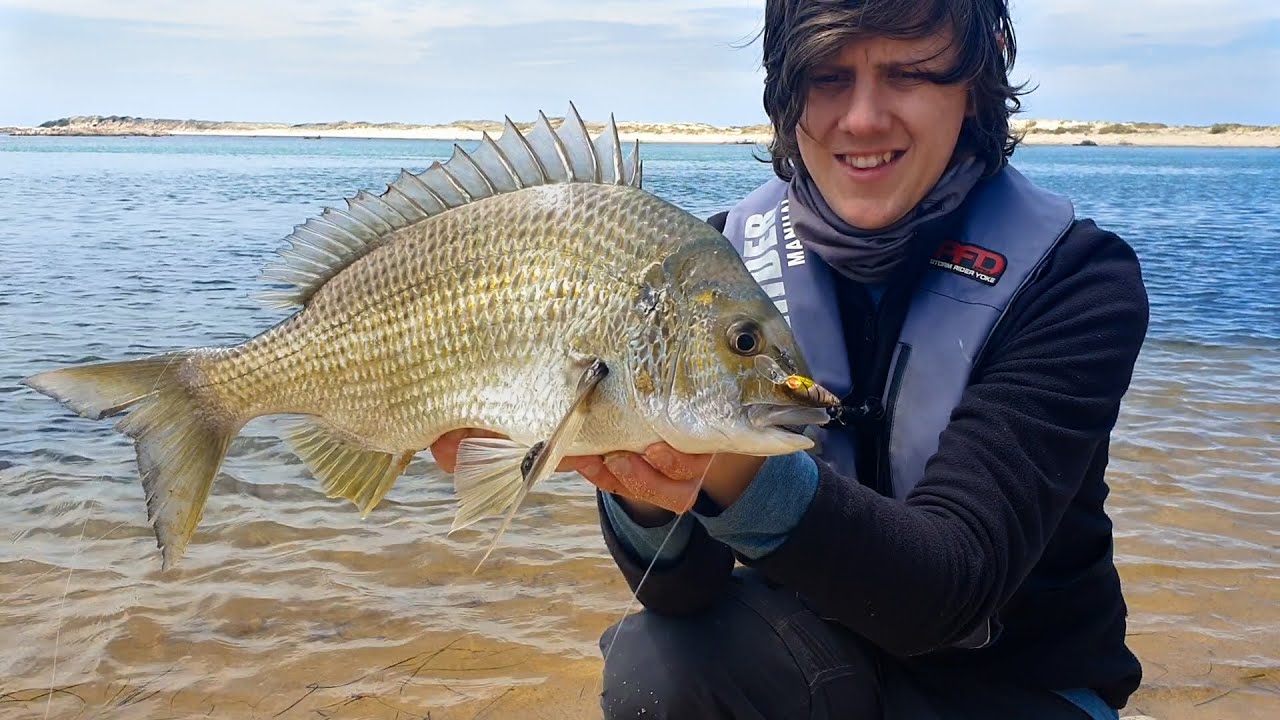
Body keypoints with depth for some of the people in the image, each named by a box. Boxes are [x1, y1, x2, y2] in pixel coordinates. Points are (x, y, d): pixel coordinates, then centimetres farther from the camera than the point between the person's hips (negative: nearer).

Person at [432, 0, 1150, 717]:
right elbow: (684, 590, -16)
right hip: (818, 646, 2)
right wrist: (644, 483, -39)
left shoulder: (1080, 279, -17)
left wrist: (741, 472, -46)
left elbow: (952, 587, -29)